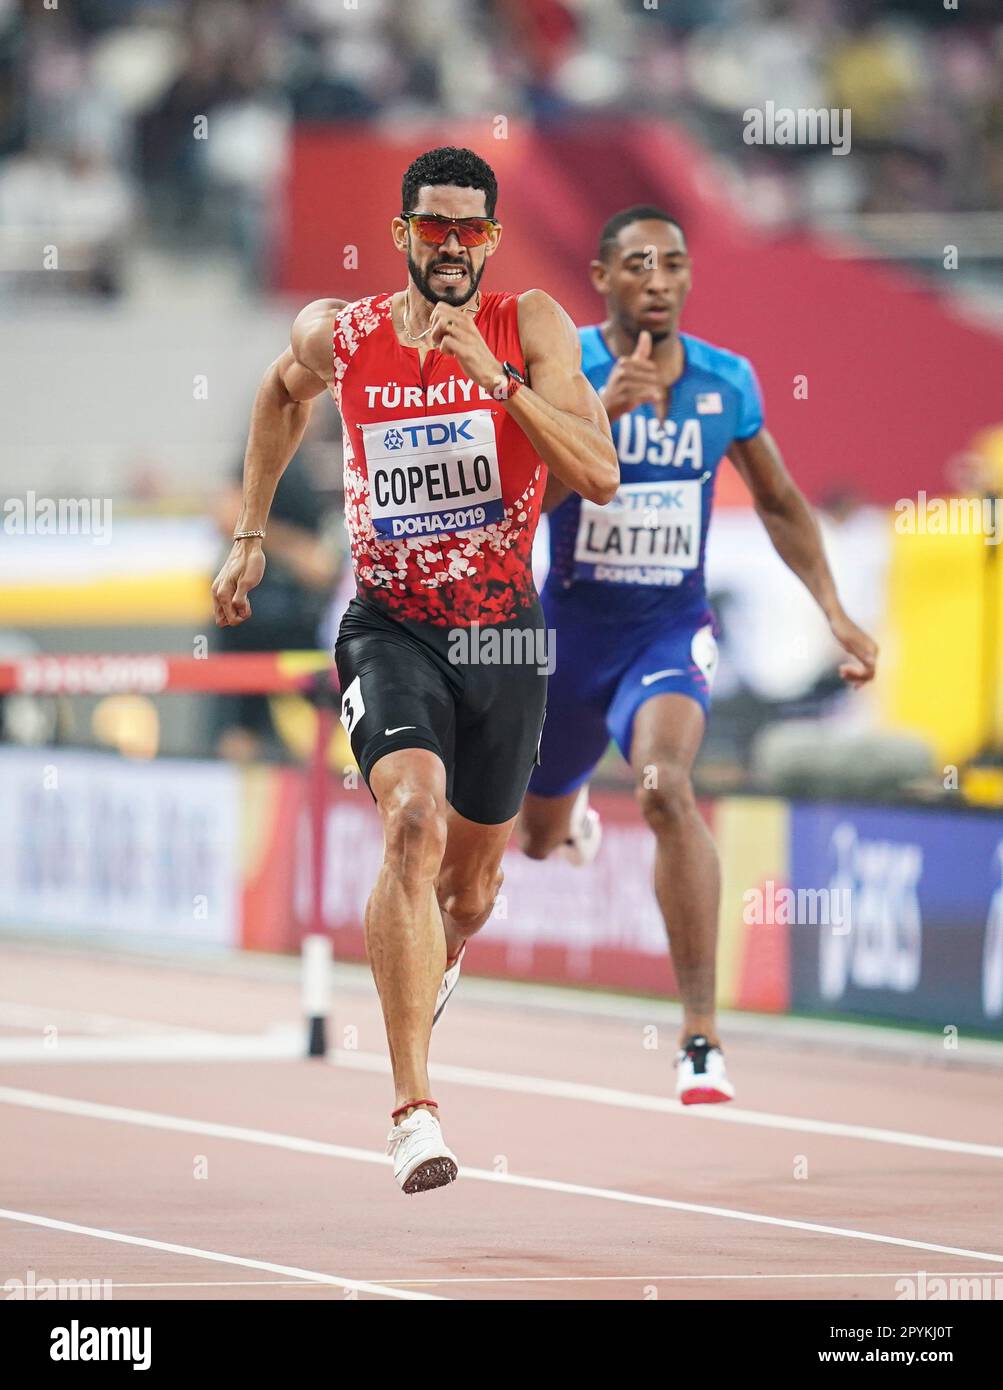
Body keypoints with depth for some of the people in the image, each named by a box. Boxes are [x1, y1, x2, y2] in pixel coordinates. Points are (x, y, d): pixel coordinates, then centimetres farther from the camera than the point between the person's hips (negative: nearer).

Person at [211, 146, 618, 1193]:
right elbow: (282, 397, 22)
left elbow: (600, 478, -19)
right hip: (389, 629, -1)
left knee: (470, 886, 16)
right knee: (413, 825, -28)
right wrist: (249, 535, 18)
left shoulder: (531, 328, -8)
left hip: (504, 635, 1)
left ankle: (429, 966, 57)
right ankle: (413, 1109, -32)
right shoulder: (337, 337, -3)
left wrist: (497, 378, -28)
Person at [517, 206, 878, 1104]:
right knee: (539, 840, 21)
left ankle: (702, 1038, -30)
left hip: (670, 631, 0)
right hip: (570, 627, 0)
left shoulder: (728, 383, -4)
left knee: (665, 786, -31)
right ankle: (569, 811, 65)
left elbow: (780, 504, 12)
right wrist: (605, 408, -41)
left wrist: (836, 614, 6)